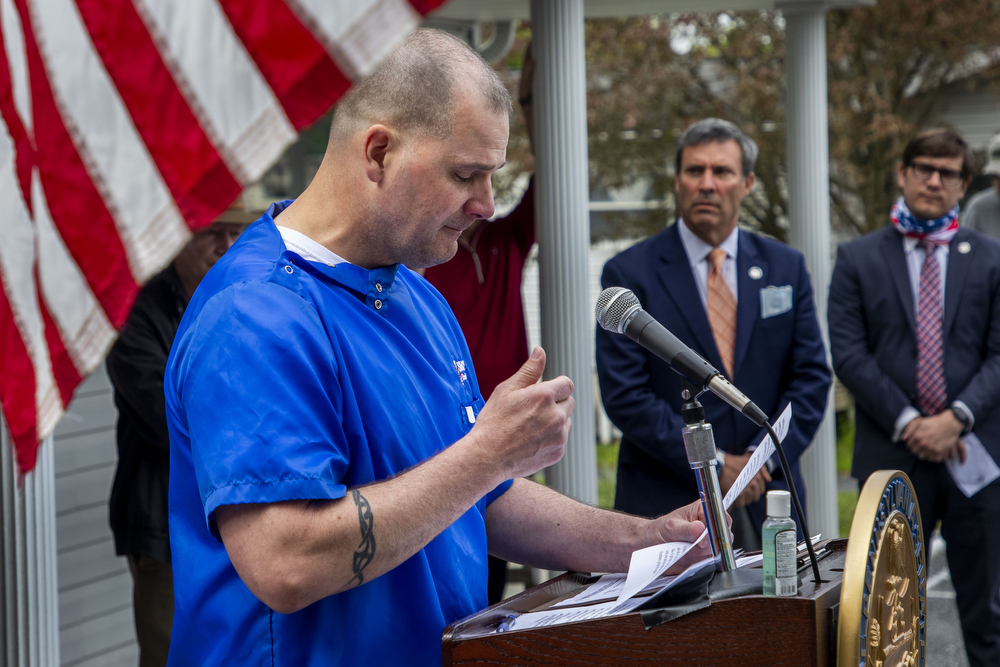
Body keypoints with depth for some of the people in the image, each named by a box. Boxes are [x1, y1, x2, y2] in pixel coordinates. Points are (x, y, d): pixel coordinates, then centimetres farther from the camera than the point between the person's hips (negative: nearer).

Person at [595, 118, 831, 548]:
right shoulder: (629, 274, -2)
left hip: (768, 502, 3)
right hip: (666, 505, -3)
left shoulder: (786, 268, 9)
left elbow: (811, 376, 7)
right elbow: (624, 395, -8)